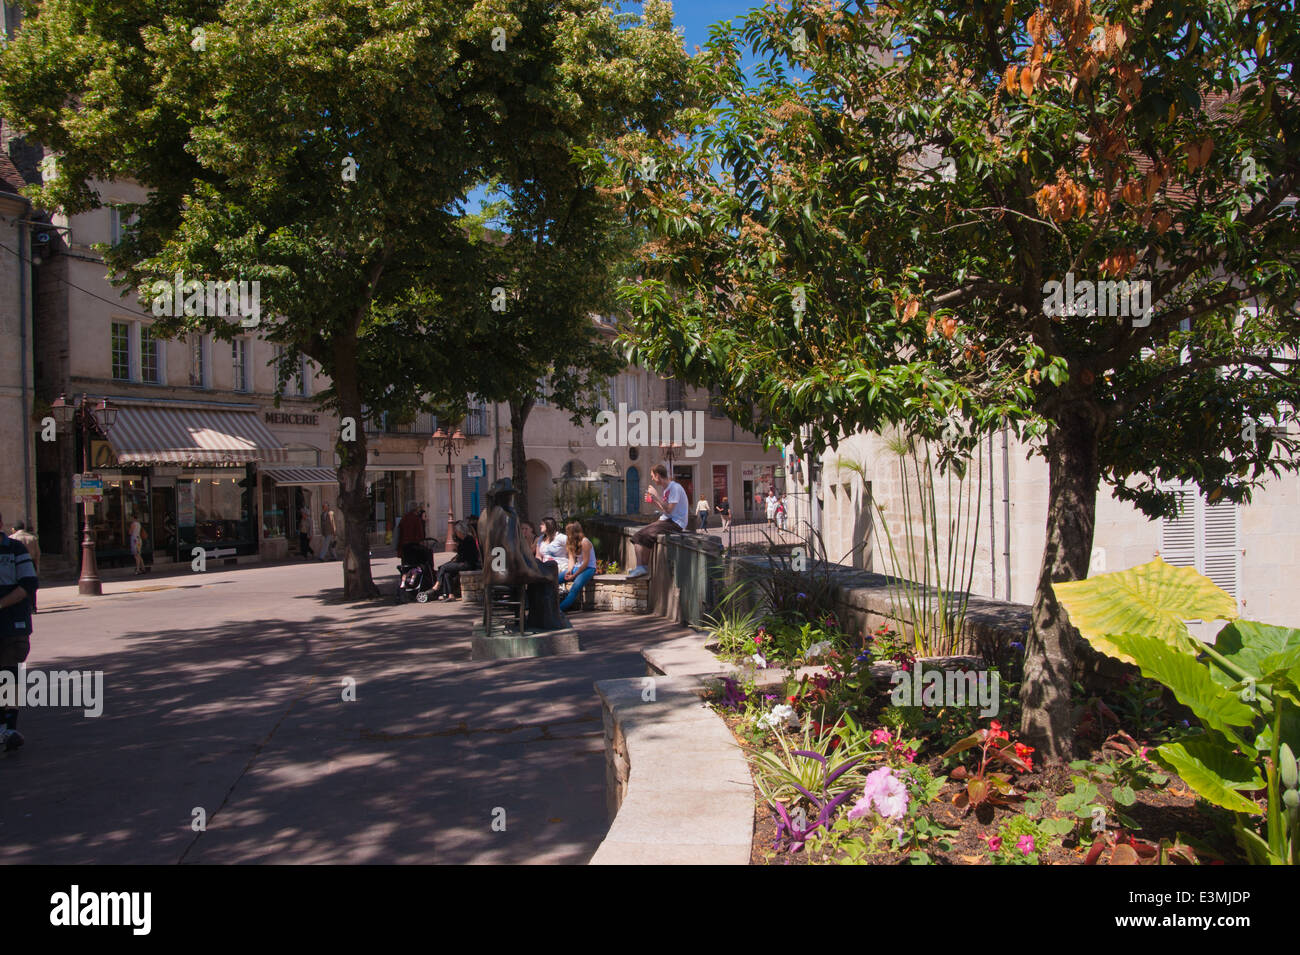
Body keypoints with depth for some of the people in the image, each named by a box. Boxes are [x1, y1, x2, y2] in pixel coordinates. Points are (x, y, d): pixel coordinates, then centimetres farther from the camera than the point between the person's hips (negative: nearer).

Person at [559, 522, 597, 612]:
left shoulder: (584, 542, -17)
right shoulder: (570, 542, 8)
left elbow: (585, 562, -19)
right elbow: (571, 558, 7)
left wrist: (574, 575, -19)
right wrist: (569, 570, -13)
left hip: (589, 568, -8)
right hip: (577, 567, 8)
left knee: (576, 586, -34)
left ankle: (561, 609, -42)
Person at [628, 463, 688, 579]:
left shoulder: (675, 488, -13)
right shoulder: (666, 489, 17)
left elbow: (669, 510, -21)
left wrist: (656, 496, -17)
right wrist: (653, 501, 10)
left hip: (676, 523, -10)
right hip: (667, 520, 10)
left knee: (646, 535, -22)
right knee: (639, 535, -4)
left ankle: (644, 567, -10)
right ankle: (640, 567, -13)